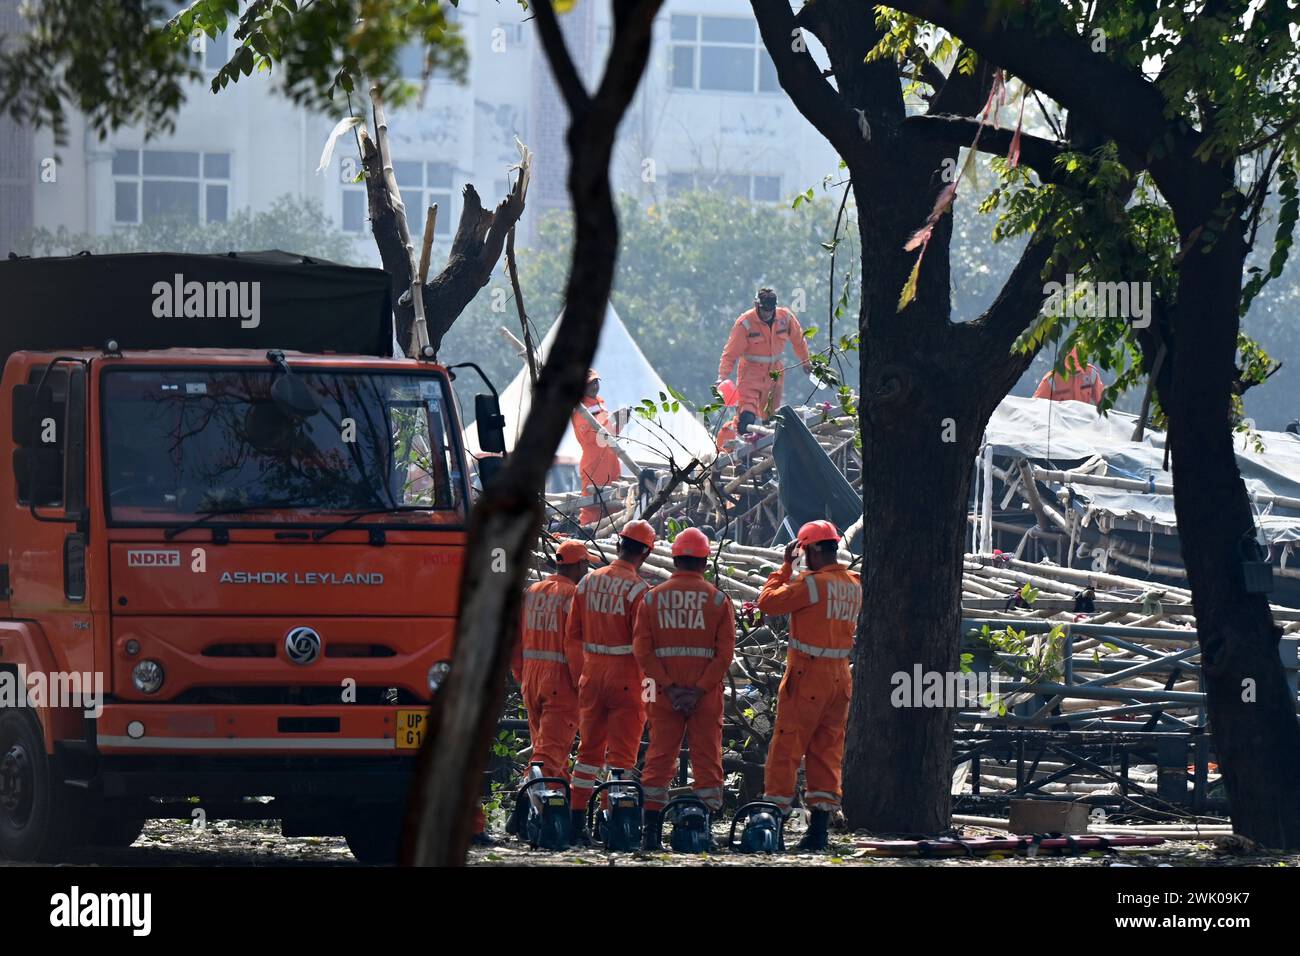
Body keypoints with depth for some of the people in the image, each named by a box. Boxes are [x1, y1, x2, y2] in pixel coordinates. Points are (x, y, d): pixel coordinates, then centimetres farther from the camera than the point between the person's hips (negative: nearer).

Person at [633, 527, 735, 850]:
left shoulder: (652, 597, 4)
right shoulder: (718, 599, 0)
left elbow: (642, 649, -4)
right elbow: (725, 653, -8)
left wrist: (668, 685, -7)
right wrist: (699, 689, -10)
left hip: (665, 693, 1)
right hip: (706, 695, -1)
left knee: (659, 760, 6)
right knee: (706, 759, 4)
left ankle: (652, 832, 2)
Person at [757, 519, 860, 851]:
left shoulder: (811, 583, -15)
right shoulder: (854, 585, 8)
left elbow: (768, 602, -8)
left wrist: (785, 566, 3)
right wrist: (793, 571, 15)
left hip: (808, 674, -7)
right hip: (840, 675, 7)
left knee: (786, 749, -1)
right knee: (827, 751, 9)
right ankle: (819, 826, 7)